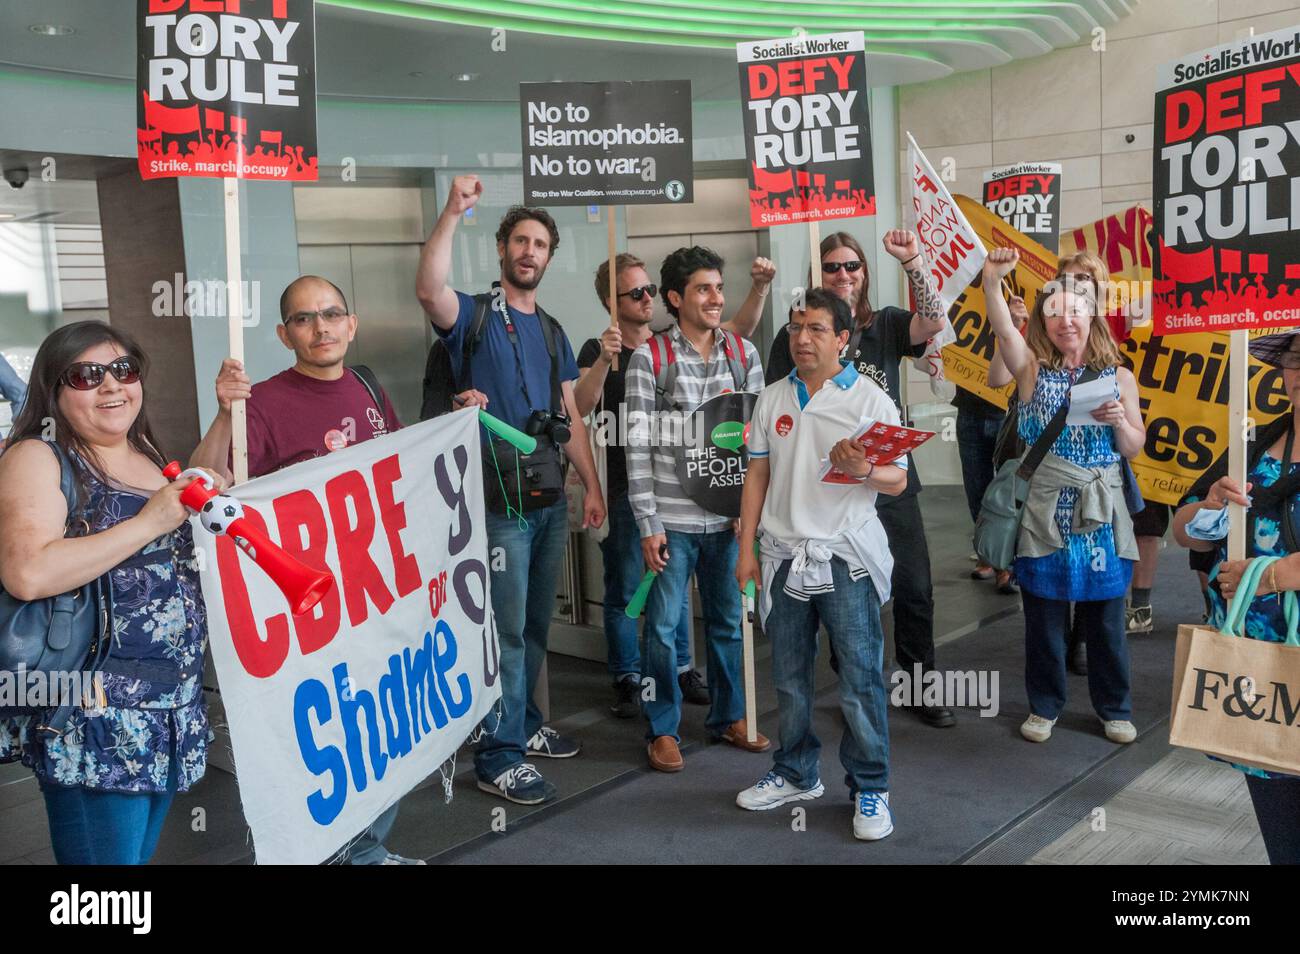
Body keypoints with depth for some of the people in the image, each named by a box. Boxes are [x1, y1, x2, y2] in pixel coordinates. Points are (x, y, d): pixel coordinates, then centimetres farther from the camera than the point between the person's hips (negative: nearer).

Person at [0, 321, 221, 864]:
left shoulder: (146, 453, 11)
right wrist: (149, 523, -22)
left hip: (171, 706, 8)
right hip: (93, 714, -7)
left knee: (142, 849, 18)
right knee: (108, 852, -1)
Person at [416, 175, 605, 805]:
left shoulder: (552, 332, 16)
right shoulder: (474, 316, -2)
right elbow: (429, 290, -27)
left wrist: (592, 487, 12)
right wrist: (453, 212, -32)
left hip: (550, 498, 7)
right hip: (498, 499, -6)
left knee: (536, 624, 16)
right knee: (506, 628, -4)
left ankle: (524, 725, 31)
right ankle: (498, 757, 5)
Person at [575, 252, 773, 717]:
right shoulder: (597, 349, -3)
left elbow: (740, 328, 2)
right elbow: (580, 408, -17)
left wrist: (760, 287, -14)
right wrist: (604, 360, -30)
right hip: (623, 488, -3)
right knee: (623, 588, 4)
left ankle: (681, 668, 24)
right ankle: (627, 678, 15)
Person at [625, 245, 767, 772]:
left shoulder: (744, 353, 5)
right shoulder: (649, 357, -6)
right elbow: (638, 445, -8)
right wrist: (648, 523, -10)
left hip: (729, 515, 3)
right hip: (671, 518, -3)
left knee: (729, 621, 15)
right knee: (663, 627, 5)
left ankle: (728, 716, 32)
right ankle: (662, 729, 21)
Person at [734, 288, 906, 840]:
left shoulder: (870, 399, -1)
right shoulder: (773, 399, 10)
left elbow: (898, 481, -2)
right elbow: (757, 476, 12)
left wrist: (862, 470, -24)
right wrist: (746, 548, 8)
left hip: (846, 558, -4)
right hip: (784, 556, 4)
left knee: (860, 680, -2)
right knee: (789, 677, 13)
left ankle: (870, 789, 13)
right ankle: (796, 774, 29)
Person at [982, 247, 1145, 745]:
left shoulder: (1118, 377, 5)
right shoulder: (1033, 369, 2)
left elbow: (1135, 448, 7)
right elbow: (1004, 329, -17)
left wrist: (1119, 423, -14)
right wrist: (992, 280, -33)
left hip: (1100, 514, 1)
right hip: (1044, 512, -1)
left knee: (1105, 618, 9)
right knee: (1044, 616, 7)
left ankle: (1114, 708, 26)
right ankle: (1044, 705, 23)